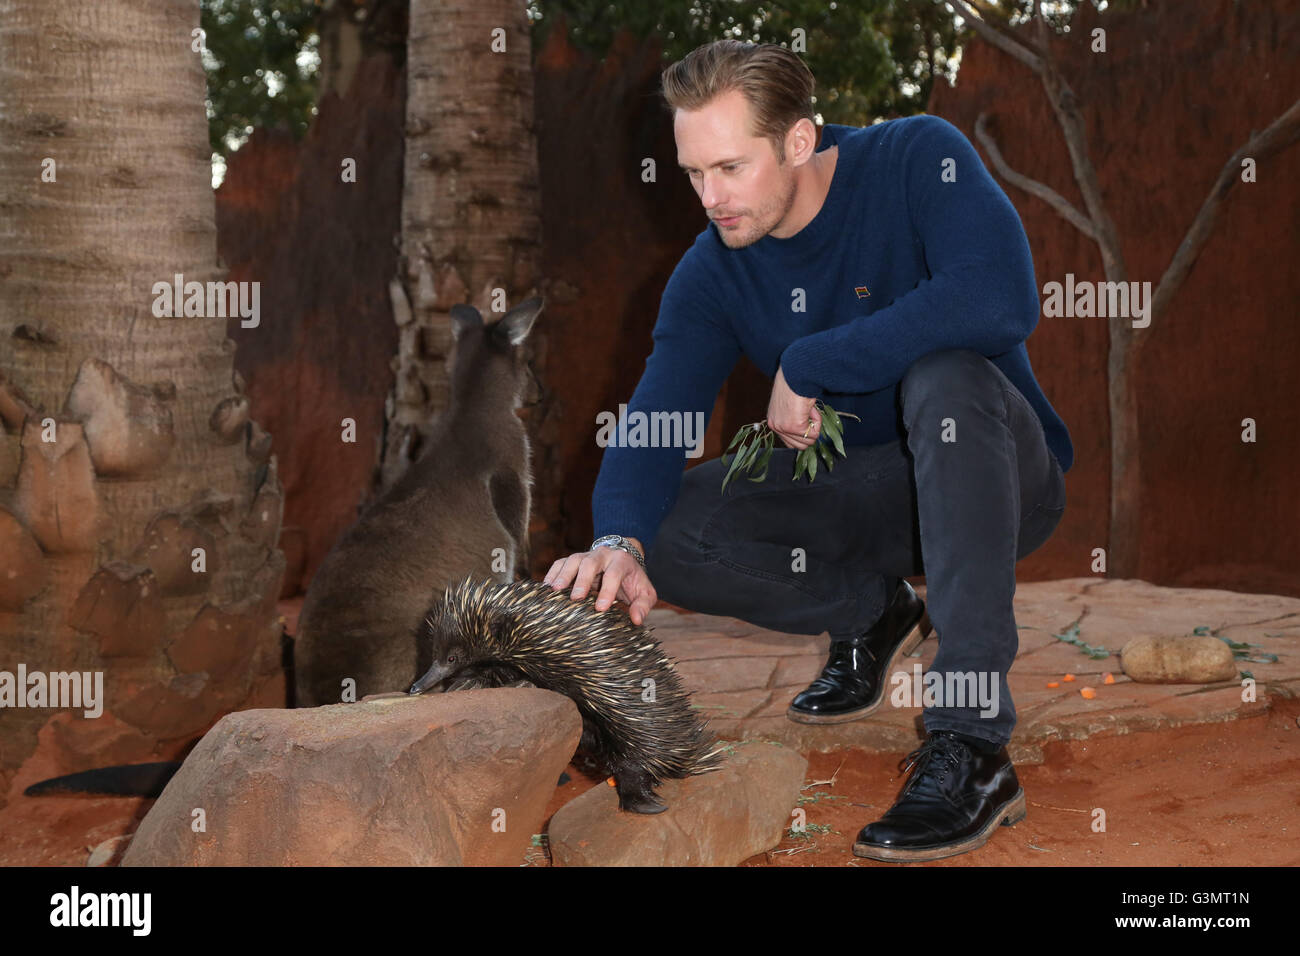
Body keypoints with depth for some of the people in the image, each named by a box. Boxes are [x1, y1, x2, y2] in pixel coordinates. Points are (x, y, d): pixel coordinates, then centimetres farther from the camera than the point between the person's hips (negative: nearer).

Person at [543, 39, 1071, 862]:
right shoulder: (712, 274, -4)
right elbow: (653, 423, -14)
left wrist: (805, 367, -27)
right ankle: (870, 616, 6)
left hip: (1000, 479, -4)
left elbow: (1000, 300, -35)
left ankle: (972, 749, -39)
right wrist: (619, 540, -37)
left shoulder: (917, 159, -17)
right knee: (661, 526, -17)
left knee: (946, 377, -38)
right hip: (862, 500, 4)